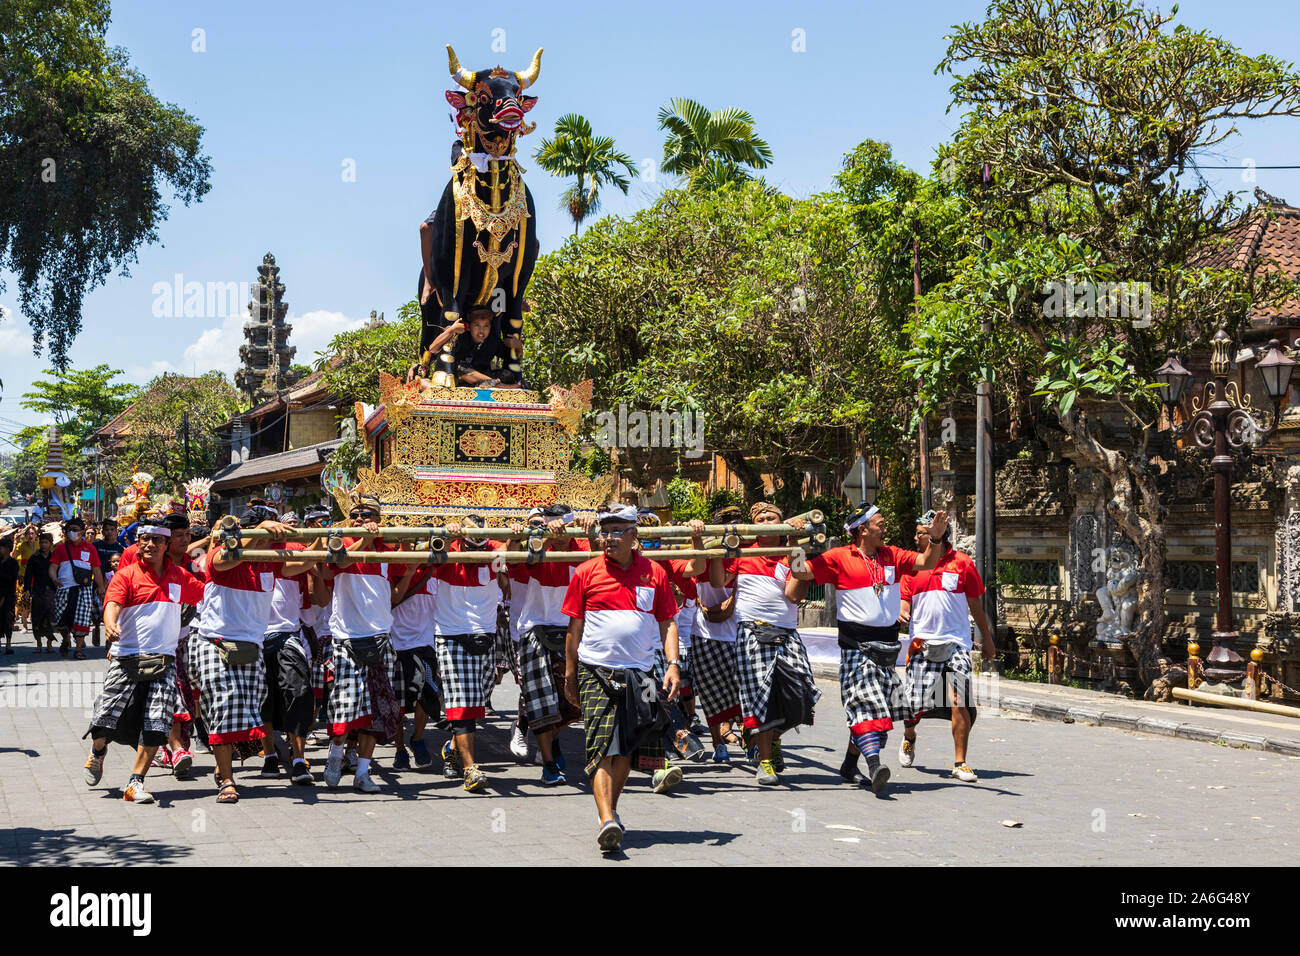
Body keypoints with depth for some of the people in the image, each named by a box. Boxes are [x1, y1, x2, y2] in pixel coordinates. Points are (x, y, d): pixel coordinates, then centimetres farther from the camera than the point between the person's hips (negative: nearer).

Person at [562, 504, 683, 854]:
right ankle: (607, 821, -20)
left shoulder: (654, 573, 6)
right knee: (603, 747, -12)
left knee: (626, 748, 8)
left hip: (639, 673, 2)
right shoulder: (586, 573, 2)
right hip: (596, 671, -2)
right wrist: (569, 675, 7)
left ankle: (611, 811, 24)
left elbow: (667, 623, 11)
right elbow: (575, 627, 7)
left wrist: (673, 664, -1)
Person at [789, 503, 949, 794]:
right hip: (856, 642, -6)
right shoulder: (840, 557, -3)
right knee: (865, 704, -18)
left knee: (880, 707, 8)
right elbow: (803, 572, -7)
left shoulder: (891, 555, 11)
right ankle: (875, 766, -31)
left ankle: (849, 765, 21)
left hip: (887, 643, 6)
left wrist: (935, 538, -8)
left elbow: (925, 563, 8)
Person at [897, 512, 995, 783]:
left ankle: (960, 763, -2)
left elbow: (975, 605, 9)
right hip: (922, 643, 2)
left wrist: (987, 639, 13)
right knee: (915, 703, 3)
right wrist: (903, 613, -12)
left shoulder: (962, 563, 2)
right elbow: (905, 600, 11)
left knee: (960, 701, -12)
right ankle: (909, 737, 38)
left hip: (955, 643, -2)